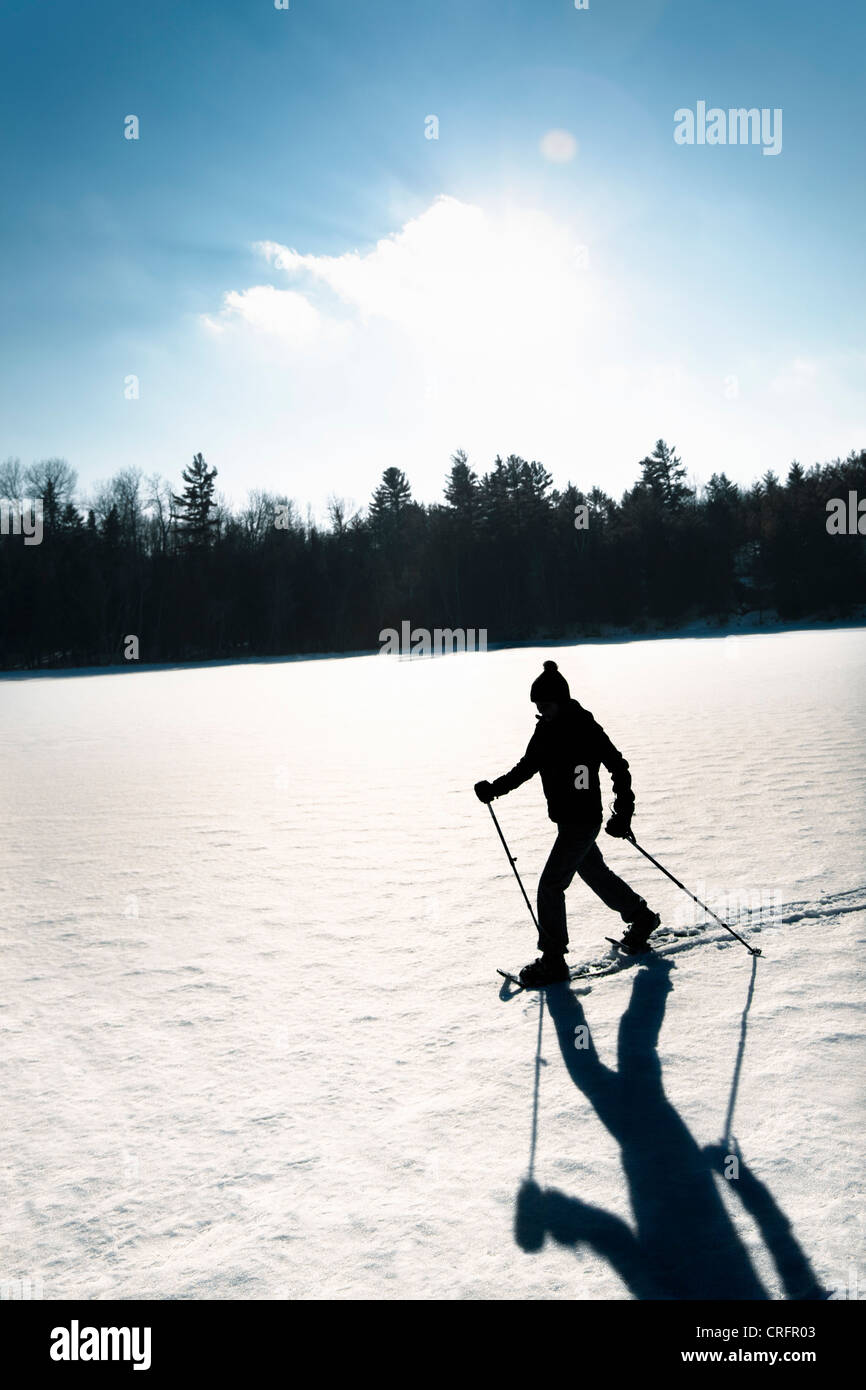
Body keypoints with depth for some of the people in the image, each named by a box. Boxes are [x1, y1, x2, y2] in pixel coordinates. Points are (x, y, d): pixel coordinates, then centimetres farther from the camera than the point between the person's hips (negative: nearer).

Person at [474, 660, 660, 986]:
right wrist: (494, 788, 0)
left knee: (551, 885, -9)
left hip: (583, 820, -9)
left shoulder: (585, 728, -18)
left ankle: (553, 961, 1)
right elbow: (527, 767, 13)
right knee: (595, 873, 24)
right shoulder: (546, 729, 5)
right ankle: (641, 918, 46)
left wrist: (623, 812, -17)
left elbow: (618, 766, -14)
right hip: (566, 820, 9)